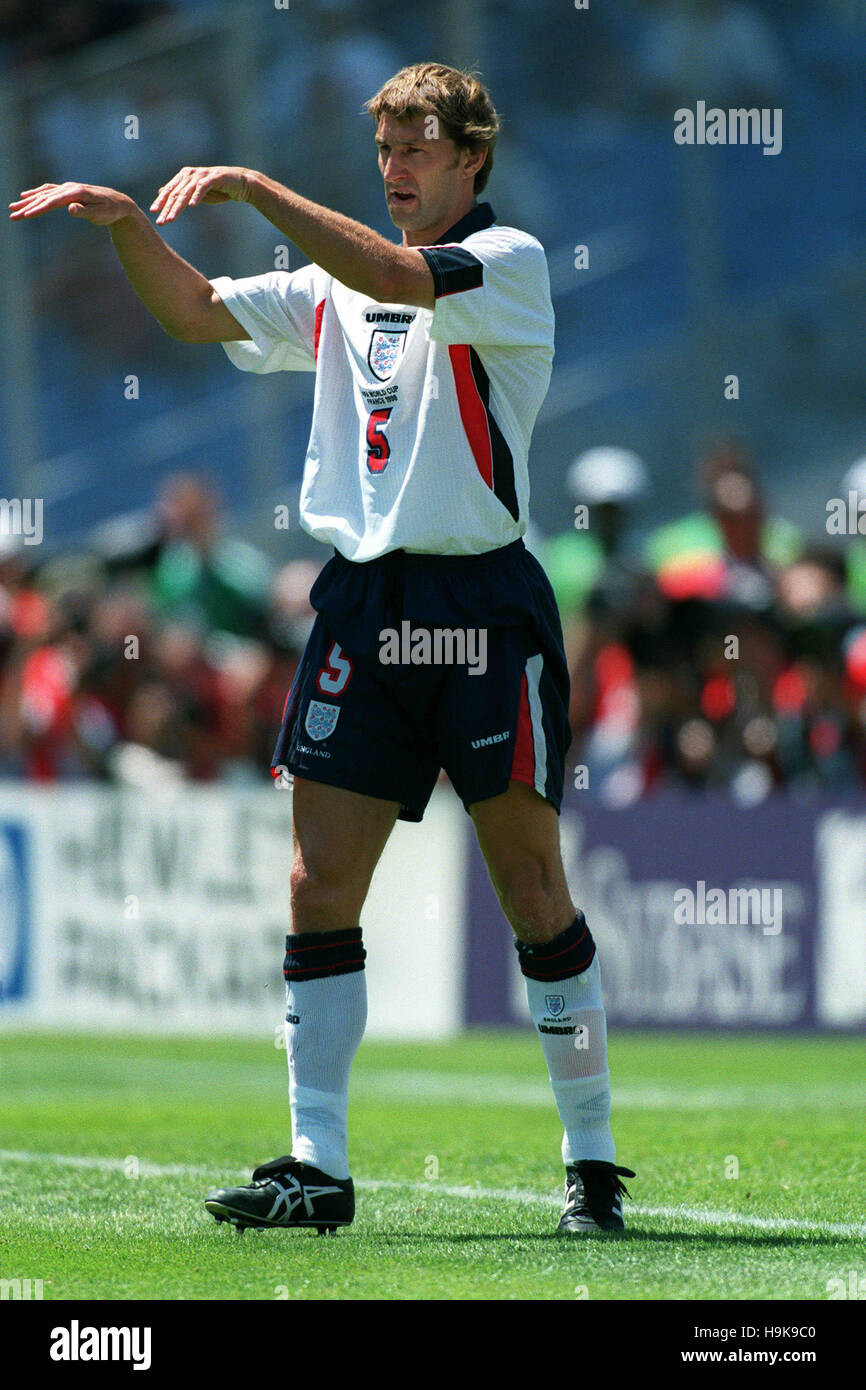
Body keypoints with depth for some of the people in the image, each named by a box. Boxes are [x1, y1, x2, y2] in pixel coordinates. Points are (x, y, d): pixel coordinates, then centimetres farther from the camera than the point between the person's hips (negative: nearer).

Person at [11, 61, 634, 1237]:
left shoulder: (508, 261, -4)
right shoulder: (339, 287, 15)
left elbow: (393, 275, -21)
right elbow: (198, 312, 14)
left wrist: (250, 188, -22)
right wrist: (131, 226, -2)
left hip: (484, 605, -6)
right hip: (362, 601, 6)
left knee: (532, 890, -3)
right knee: (319, 887, -1)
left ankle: (593, 1162, 7)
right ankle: (317, 1168, 1)